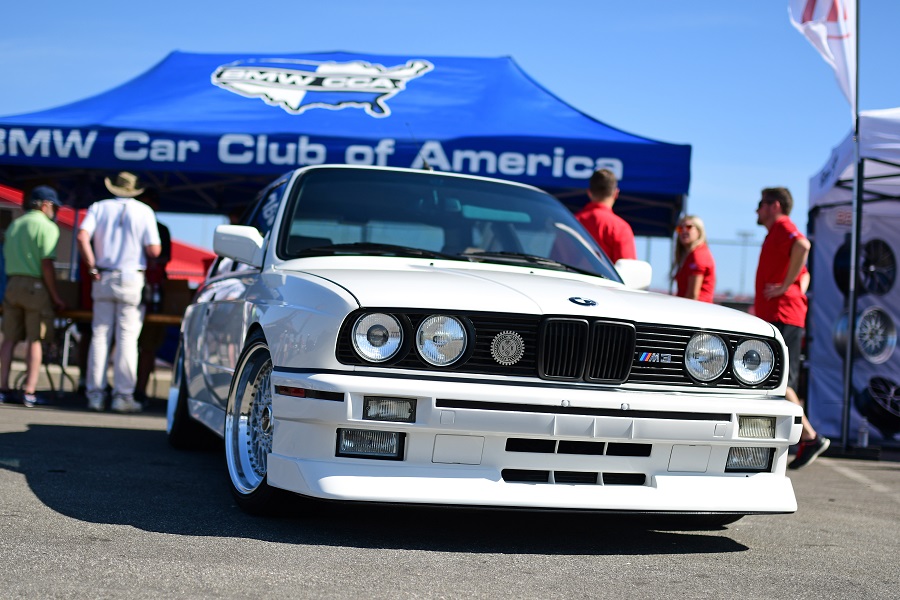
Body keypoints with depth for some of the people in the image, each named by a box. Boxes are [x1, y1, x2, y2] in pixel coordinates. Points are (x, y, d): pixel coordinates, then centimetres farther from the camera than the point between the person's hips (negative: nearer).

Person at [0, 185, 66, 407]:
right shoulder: (47, 227, -7)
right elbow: (47, 264, -14)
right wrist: (55, 297, -9)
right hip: (36, 286, -6)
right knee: (35, 340, -2)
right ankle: (29, 391, -4)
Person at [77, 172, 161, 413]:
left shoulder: (99, 207, 6)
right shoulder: (144, 211, 0)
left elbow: (82, 237, -9)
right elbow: (154, 250, -7)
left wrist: (93, 267, -1)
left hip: (103, 279, 2)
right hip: (131, 280, -2)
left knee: (99, 335, 6)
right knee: (127, 337, -1)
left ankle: (95, 394, 6)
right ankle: (123, 395, -2)